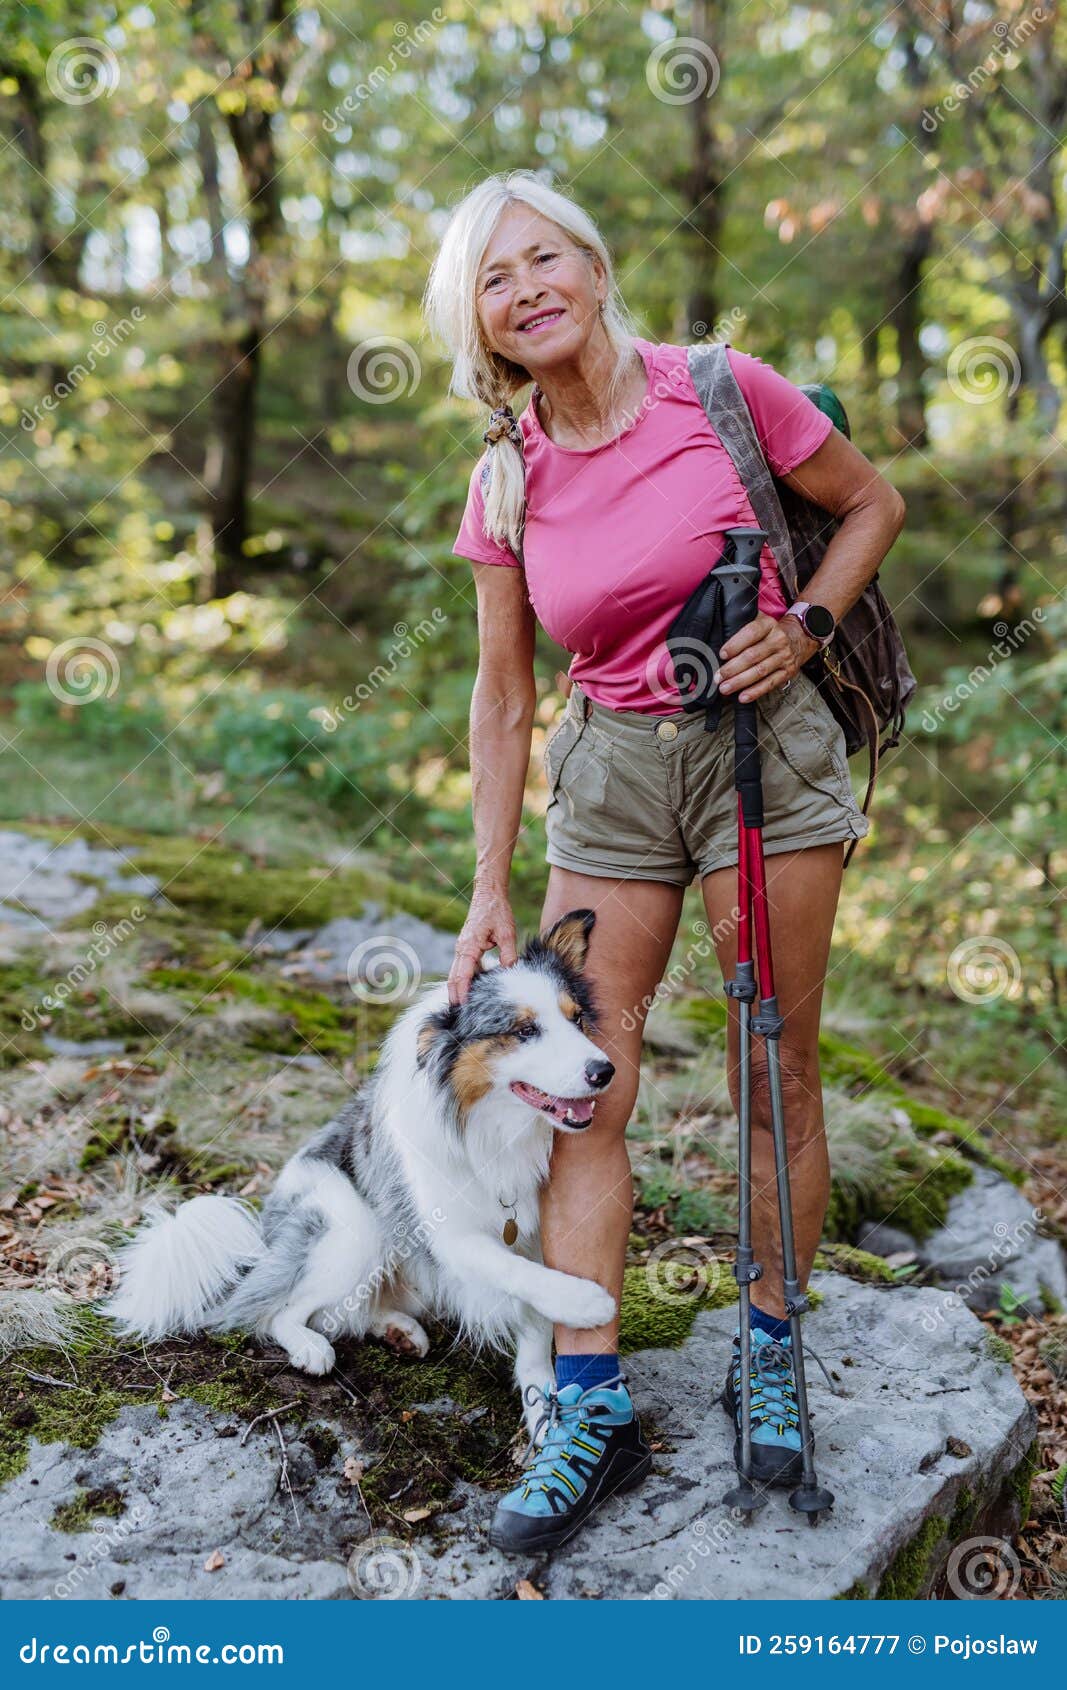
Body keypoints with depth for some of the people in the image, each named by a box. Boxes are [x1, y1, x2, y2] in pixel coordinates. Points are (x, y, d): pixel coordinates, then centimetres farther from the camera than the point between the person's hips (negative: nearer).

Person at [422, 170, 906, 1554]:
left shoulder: (720, 391, -8)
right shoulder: (504, 483, 1)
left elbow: (874, 507, 6)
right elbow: (503, 694, 4)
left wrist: (804, 625, -12)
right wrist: (490, 891, 2)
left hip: (764, 748, -2)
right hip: (610, 772, 3)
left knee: (776, 1081, 4)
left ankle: (772, 1359, 24)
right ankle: (592, 1409, 8)